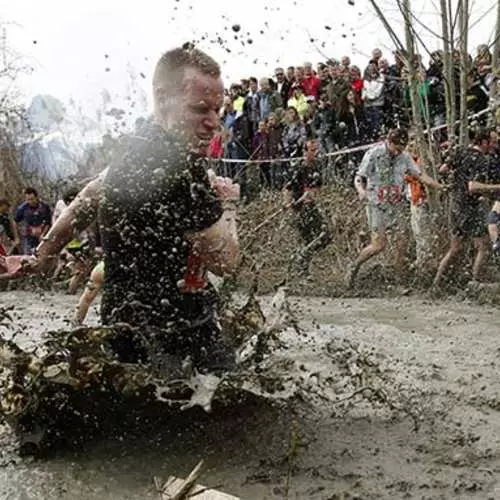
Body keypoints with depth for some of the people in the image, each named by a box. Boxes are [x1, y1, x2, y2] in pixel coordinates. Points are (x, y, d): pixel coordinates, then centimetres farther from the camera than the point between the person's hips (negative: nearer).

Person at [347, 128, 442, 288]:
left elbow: (420, 175, 8)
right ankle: (354, 267, 9)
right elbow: (358, 178, -10)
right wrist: (361, 190, -32)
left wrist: (441, 187, -2)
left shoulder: (404, 156, 4)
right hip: (377, 206, -5)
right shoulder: (373, 154, -11)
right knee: (379, 245, -11)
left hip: (398, 206, 5)